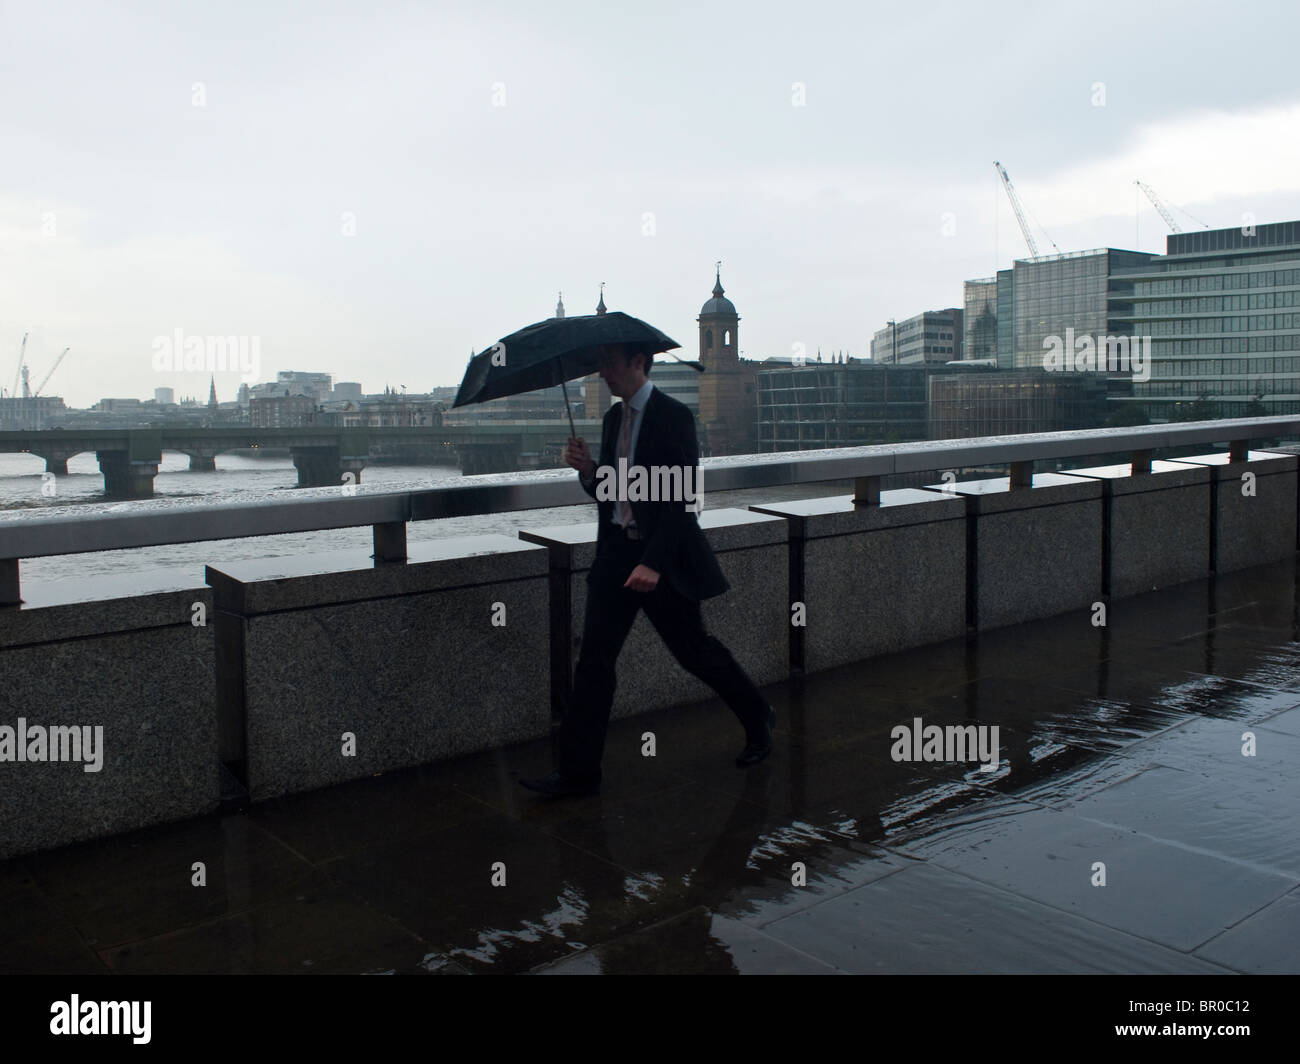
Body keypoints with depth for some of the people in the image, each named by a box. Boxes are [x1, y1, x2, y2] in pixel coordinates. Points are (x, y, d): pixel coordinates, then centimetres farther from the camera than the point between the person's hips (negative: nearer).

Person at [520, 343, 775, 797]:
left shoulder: (674, 416, -14)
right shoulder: (614, 417, 11)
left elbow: (681, 497, -19)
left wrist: (654, 563, -26)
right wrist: (588, 470, -6)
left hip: (662, 556, -7)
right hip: (616, 551, 7)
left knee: (694, 650, 8)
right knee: (594, 656, 1)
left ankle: (757, 718, 35)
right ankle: (577, 772, 6)